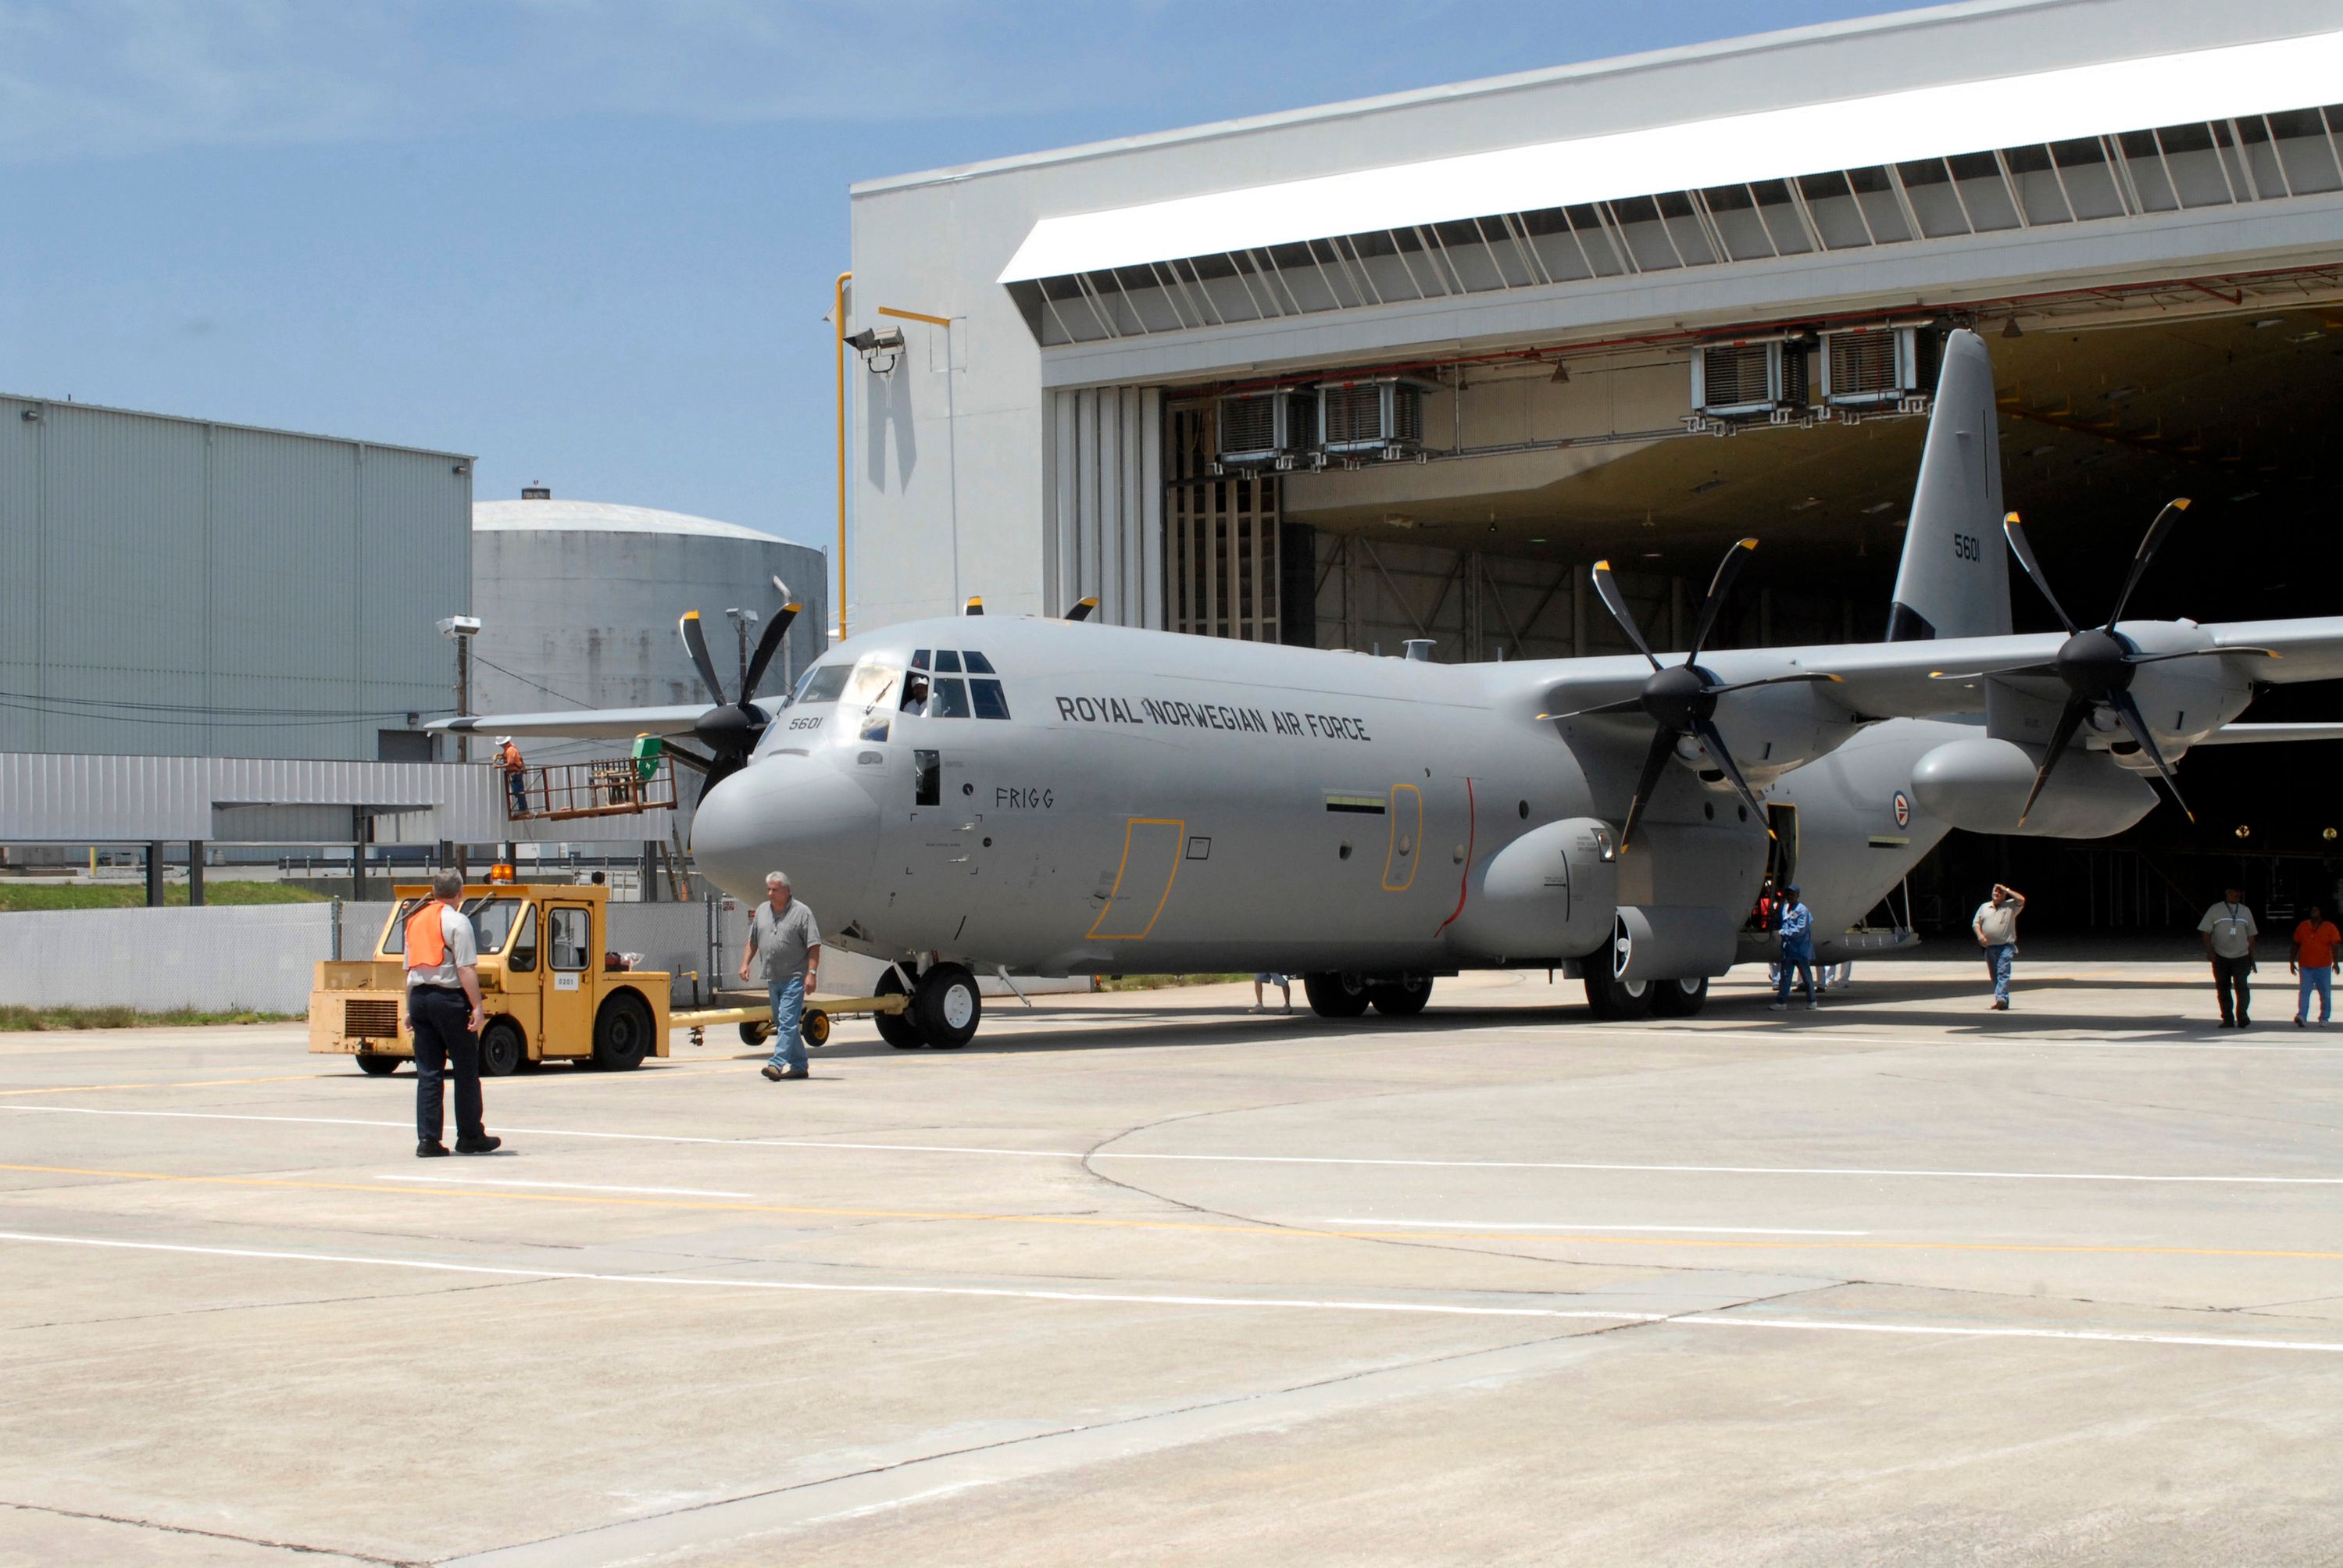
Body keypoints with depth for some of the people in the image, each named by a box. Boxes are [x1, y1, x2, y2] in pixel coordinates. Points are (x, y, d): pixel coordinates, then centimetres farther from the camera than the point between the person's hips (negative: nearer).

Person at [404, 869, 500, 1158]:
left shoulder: (416, 920, 16)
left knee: (428, 1072, 6)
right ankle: (470, 1137, 8)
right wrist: (476, 1006, -15)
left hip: (418, 996, 6)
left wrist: (411, 1009, 22)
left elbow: (409, 968, 18)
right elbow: (466, 969, -14)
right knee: (466, 1070, 4)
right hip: (450, 997, -6)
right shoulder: (456, 921, -6)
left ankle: (427, 1139, 1)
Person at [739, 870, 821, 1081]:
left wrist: (811, 973, -17)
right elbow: (752, 941, 20)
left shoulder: (801, 912, -7)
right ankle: (798, 1066, 19)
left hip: (794, 978, -7)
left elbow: (814, 945, -10)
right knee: (782, 1023, 11)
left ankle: (778, 1063, -22)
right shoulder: (762, 911, 12)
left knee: (787, 1021, -14)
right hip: (773, 978, 7)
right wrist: (745, 963, 7)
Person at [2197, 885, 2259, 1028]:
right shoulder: (2215, 910, 3)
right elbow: (2206, 931, 1)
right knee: (2223, 989, 2)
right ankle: (2228, 1020, 9)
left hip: (2241, 957, 1)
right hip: (2221, 957, -1)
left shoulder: (2246, 911, 12)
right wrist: (2209, 949, -13)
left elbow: (2251, 935, 16)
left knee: (2241, 986, -15)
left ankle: (2242, 1015, -17)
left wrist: (2252, 958, 14)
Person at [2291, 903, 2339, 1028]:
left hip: (2323, 966, -1)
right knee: (2305, 992, -10)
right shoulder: (2303, 926, 8)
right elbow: (2296, 944, 13)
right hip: (2305, 966, 1)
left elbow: (2334, 946, -4)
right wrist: (2292, 960, 11)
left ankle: (2324, 1018, 15)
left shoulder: (2329, 927, 1)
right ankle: (2301, 1016, -18)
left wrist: (2335, 962, -14)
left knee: (2325, 993, 6)